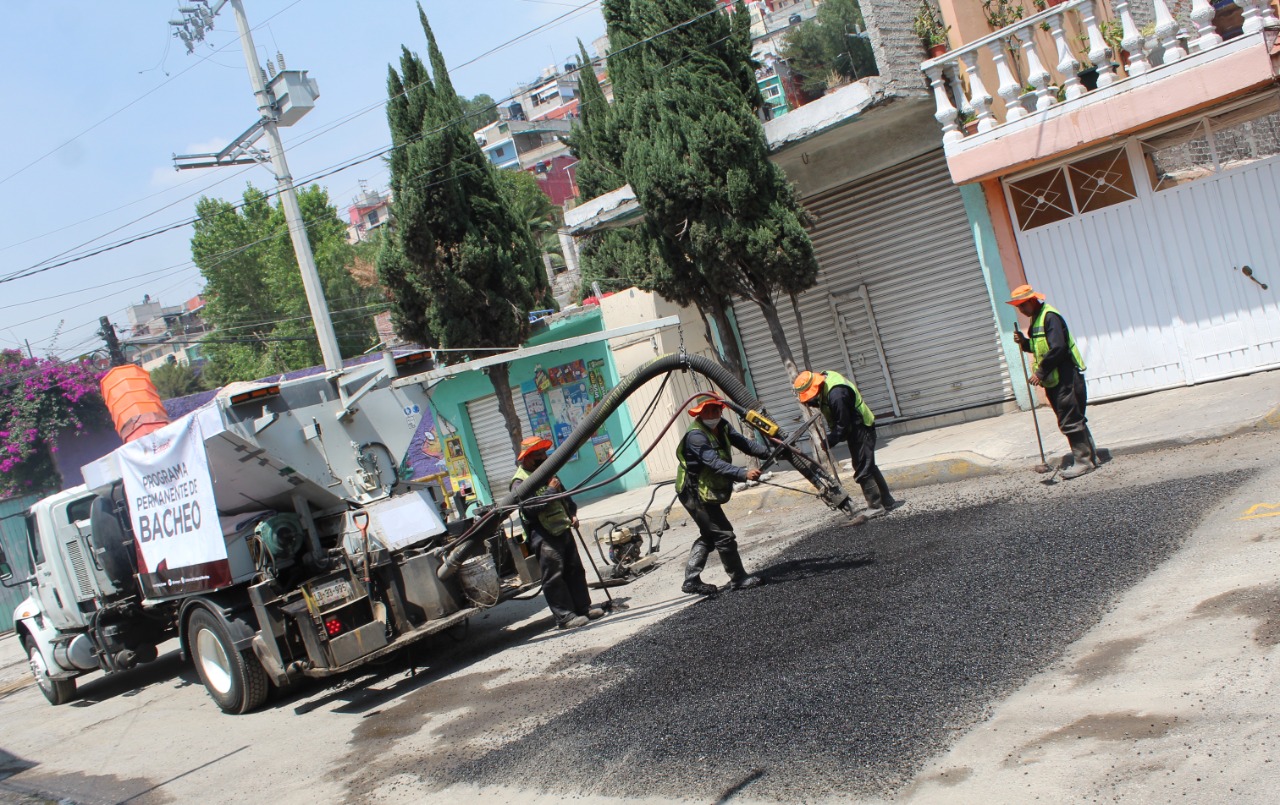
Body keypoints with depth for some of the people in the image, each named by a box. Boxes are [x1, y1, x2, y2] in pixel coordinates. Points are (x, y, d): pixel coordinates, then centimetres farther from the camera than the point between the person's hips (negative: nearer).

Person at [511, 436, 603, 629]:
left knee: (575, 571, 12)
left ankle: (583, 607, 21)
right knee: (554, 578, -8)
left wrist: (572, 514, 10)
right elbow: (529, 508, -25)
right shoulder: (520, 482, -12)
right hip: (543, 536, -9)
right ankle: (565, 616, -5)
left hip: (563, 530, 9)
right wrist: (550, 491, -20)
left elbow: (565, 496, 26)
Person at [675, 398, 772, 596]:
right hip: (696, 495, -10)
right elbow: (715, 463, -37)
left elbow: (743, 442, -5)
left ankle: (692, 581, 22)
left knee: (708, 536, 16)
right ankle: (738, 579, 7)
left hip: (708, 492, 10)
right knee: (723, 534, -5)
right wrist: (743, 473, -47)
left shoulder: (721, 427, 3)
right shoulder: (696, 435, -26)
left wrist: (769, 452, -20)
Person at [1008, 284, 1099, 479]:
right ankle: (1090, 456, 21)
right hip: (1053, 380, 10)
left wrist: (1040, 372, -21)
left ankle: (1083, 460, -3)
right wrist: (1024, 342, 4)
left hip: (1065, 378, -10)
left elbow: (1057, 349, -24)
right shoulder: (1037, 319, 16)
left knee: (1070, 422, -8)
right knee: (1073, 420, 14)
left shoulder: (1050, 317, -15)